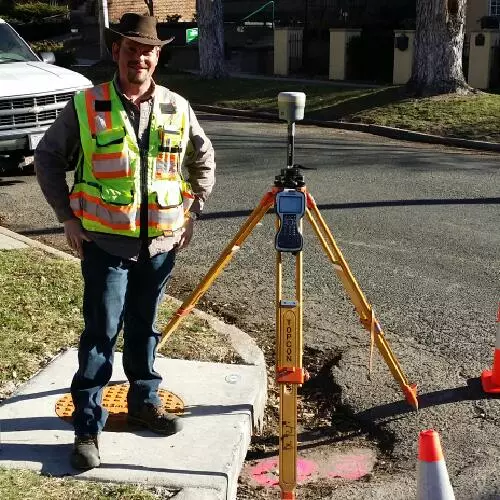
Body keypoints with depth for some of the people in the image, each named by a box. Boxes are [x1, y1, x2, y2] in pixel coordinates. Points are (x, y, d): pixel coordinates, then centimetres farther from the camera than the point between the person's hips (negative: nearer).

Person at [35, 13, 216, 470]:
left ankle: (144, 401, 33)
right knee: (100, 333, -1)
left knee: (144, 328, 16)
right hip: (105, 242, -3)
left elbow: (204, 161, 16)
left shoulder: (178, 108, 2)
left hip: (161, 242, 3)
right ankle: (88, 425, 8)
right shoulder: (86, 107, -6)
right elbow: (47, 158, 4)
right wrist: (67, 216, -2)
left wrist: (192, 213, 8)